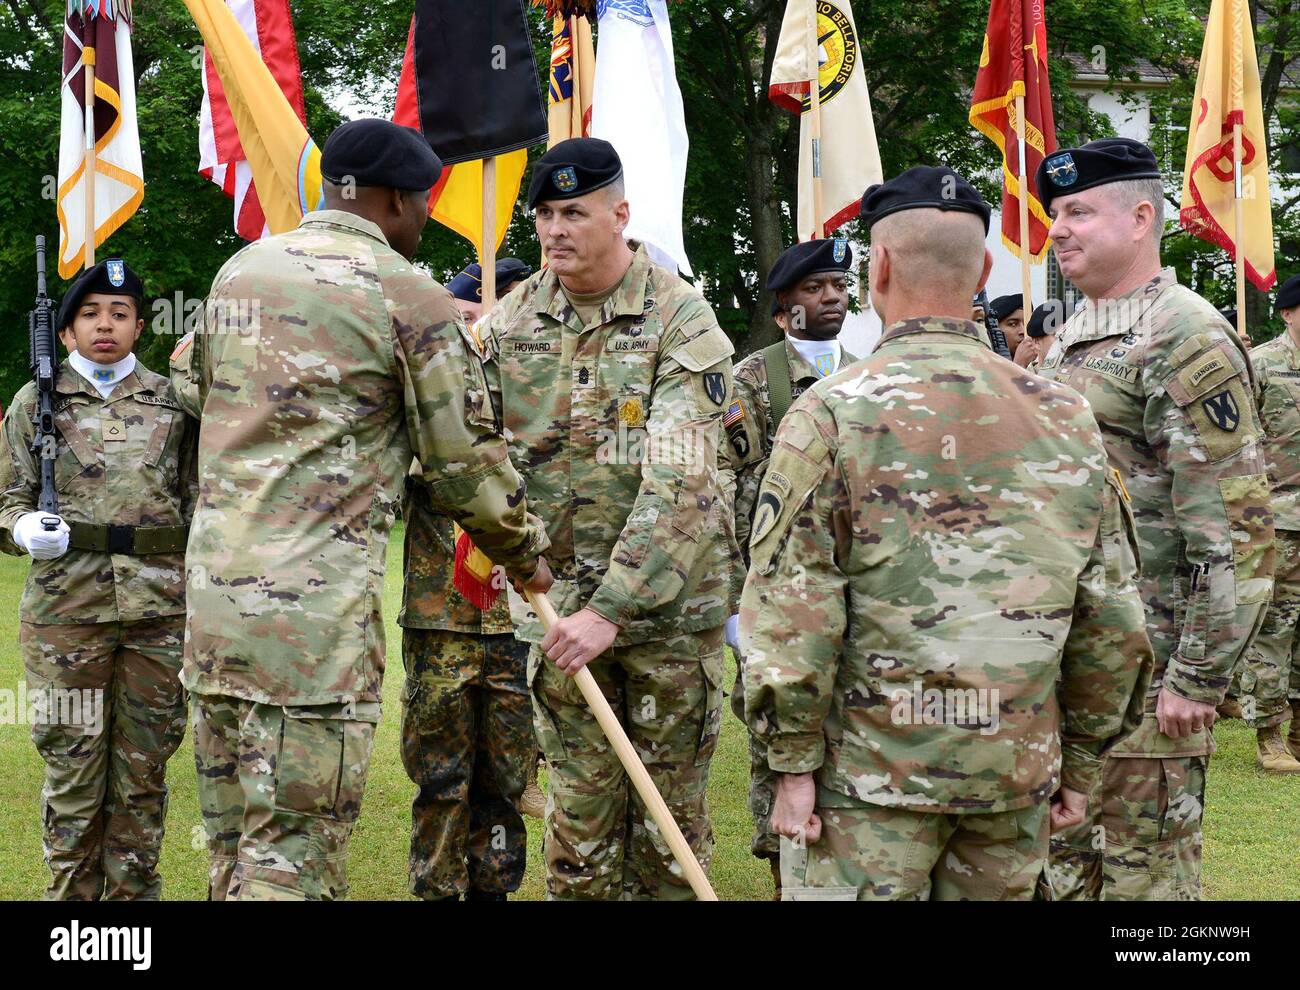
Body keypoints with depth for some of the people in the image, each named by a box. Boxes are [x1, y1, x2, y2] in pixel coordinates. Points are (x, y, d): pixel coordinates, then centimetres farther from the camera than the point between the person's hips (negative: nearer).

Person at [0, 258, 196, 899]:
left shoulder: (172, 402, 9)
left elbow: (196, 499, 14)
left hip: (159, 609, 1)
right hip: (66, 609, -1)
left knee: (143, 770, 7)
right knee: (73, 768, 1)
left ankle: (135, 891, 18)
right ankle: (72, 894, 12)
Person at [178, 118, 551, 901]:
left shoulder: (237, 271, 13)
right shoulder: (411, 297, -5)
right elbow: (465, 461, -1)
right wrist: (527, 553, 15)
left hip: (212, 594, 7)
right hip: (315, 614, -7)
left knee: (234, 850, 14)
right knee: (292, 861, -3)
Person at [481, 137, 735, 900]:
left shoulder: (683, 325, -12)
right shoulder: (512, 321, 3)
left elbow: (676, 485, -20)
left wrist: (611, 609, -27)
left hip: (665, 601, -3)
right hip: (559, 601, 3)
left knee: (670, 820, 7)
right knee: (580, 808, 7)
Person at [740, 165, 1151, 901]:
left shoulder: (833, 412, -8)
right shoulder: (1064, 416, 4)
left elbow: (791, 612, -11)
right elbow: (1114, 618, 6)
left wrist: (794, 762, -4)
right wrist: (1081, 761, 15)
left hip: (872, 765, -4)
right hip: (1017, 767, 4)